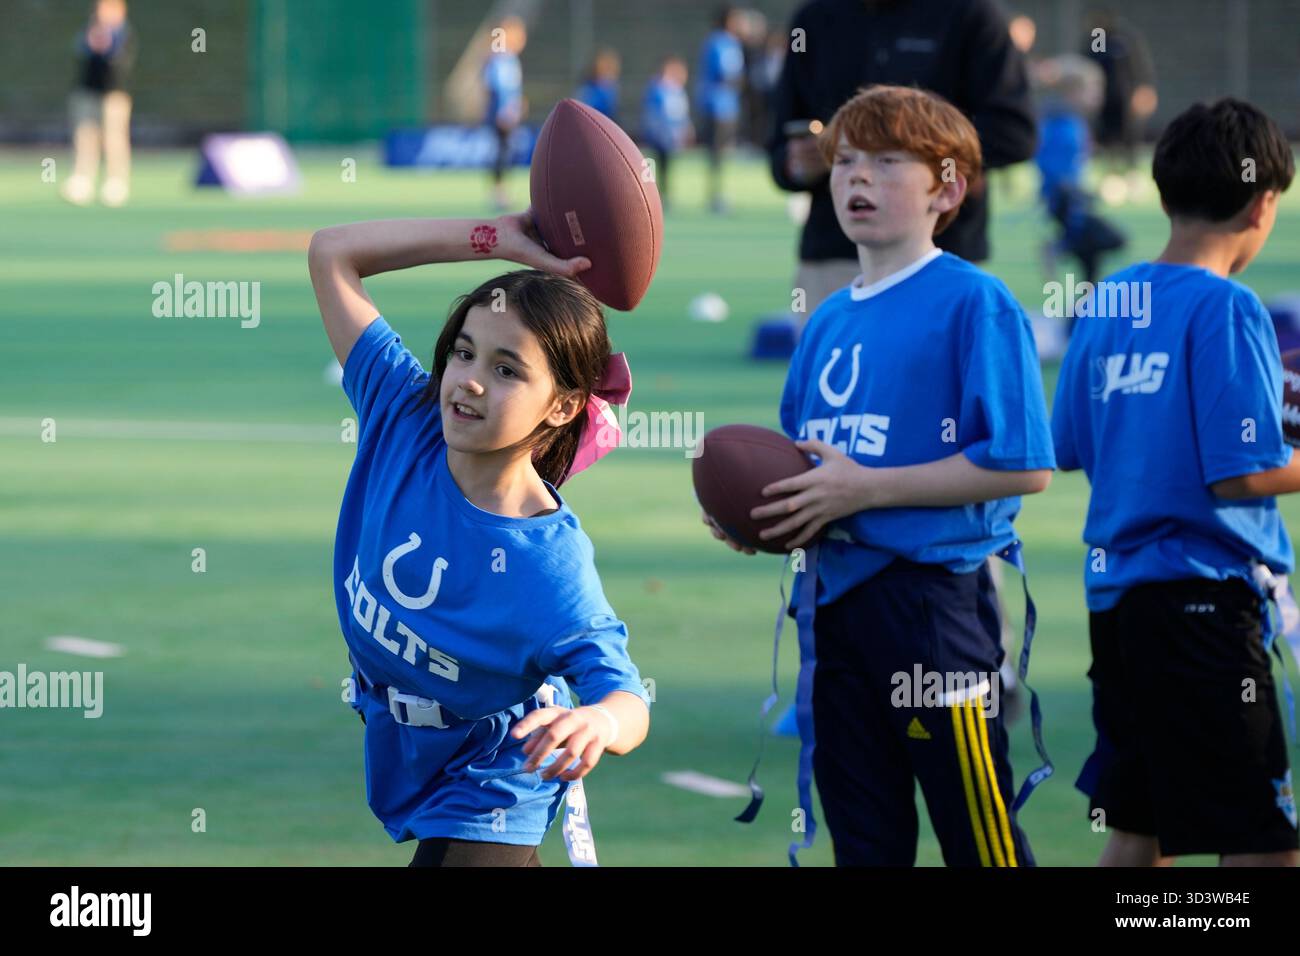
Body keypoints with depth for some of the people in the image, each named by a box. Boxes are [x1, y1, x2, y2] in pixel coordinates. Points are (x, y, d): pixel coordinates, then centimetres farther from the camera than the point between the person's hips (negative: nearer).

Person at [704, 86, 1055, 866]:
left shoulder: (972, 303, -9)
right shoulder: (829, 322, 15)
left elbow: (1023, 466, -17)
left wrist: (864, 488, -17)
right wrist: (757, 520, 2)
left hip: (933, 592, -8)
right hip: (838, 592, 8)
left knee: (982, 837, -7)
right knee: (863, 838, 13)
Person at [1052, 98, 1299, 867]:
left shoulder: (1107, 303, 9)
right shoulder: (1225, 309, -12)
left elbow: (1071, 448, 16)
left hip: (1115, 593, 8)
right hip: (1202, 594, -8)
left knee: (1137, 831, 13)